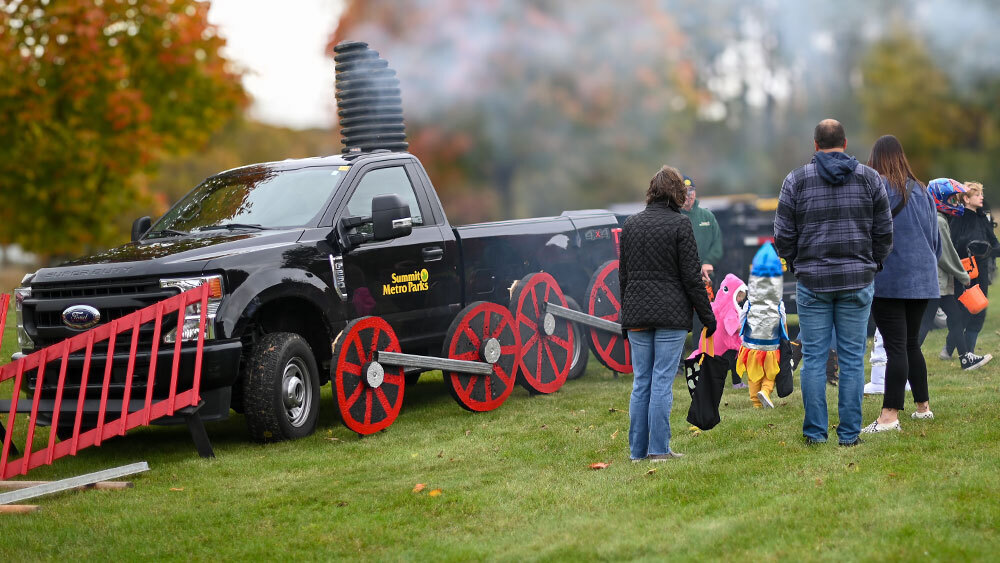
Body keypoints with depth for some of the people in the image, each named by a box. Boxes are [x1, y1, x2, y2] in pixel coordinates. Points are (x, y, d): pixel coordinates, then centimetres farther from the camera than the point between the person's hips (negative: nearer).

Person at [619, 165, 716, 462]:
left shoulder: (630, 224, 8)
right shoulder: (679, 225, -7)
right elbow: (692, 276, -8)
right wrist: (707, 316, 0)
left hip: (637, 315, 5)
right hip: (671, 315, -5)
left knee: (641, 382, 8)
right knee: (662, 382, -2)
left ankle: (637, 449, 10)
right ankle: (658, 449, -1)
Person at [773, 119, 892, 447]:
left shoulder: (796, 180, -1)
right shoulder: (869, 178, 2)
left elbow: (783, 235, 0)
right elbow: (884, 231, 4)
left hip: (812, 281, -1)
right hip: (857, 283, 1)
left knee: (814, 358, 4)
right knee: (852, 358, 4)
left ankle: (815, 432, 5)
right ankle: (849, 434, 5)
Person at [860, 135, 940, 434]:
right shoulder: (921, 190, 11)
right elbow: (936, 238, 17)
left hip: (888, 280, -6)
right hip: (922, 280, 6)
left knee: (895, 347, -9)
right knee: (912, 343, 17)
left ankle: (890, 417, -10)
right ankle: (923, 406, 23)